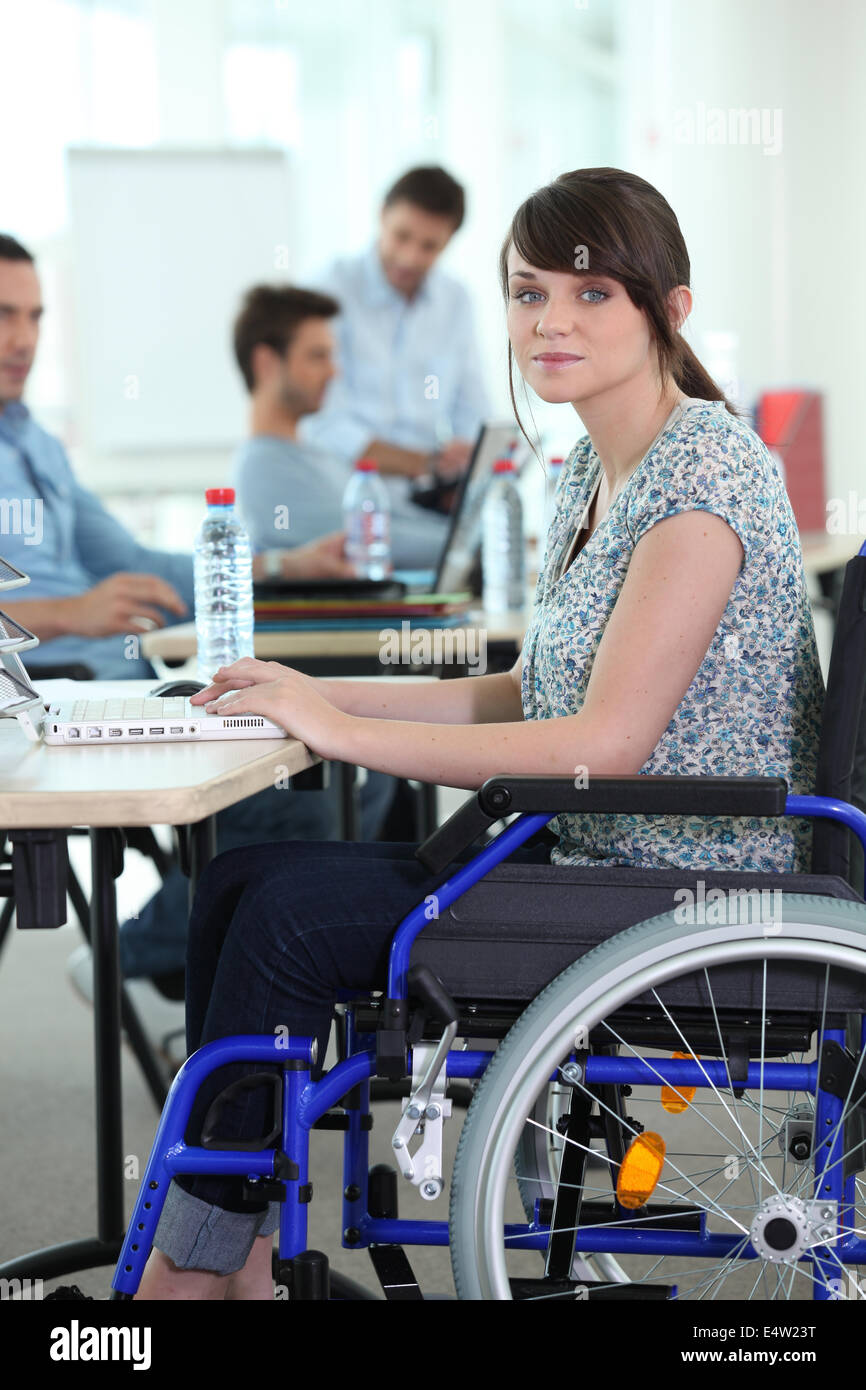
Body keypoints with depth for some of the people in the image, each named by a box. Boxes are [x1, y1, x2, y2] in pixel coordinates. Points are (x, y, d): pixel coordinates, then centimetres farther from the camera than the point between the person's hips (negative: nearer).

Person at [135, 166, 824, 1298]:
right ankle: (240, 1263, 1)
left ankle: (195, 1258, 2)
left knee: (293, 914, -15)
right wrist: (326, 694, 4)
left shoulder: (704, 473, -17)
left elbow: (606, 742, -23)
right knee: (241, 878, 0)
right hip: (594, 859, 10)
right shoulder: (594, 469, 13)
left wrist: (345, 732, -18)